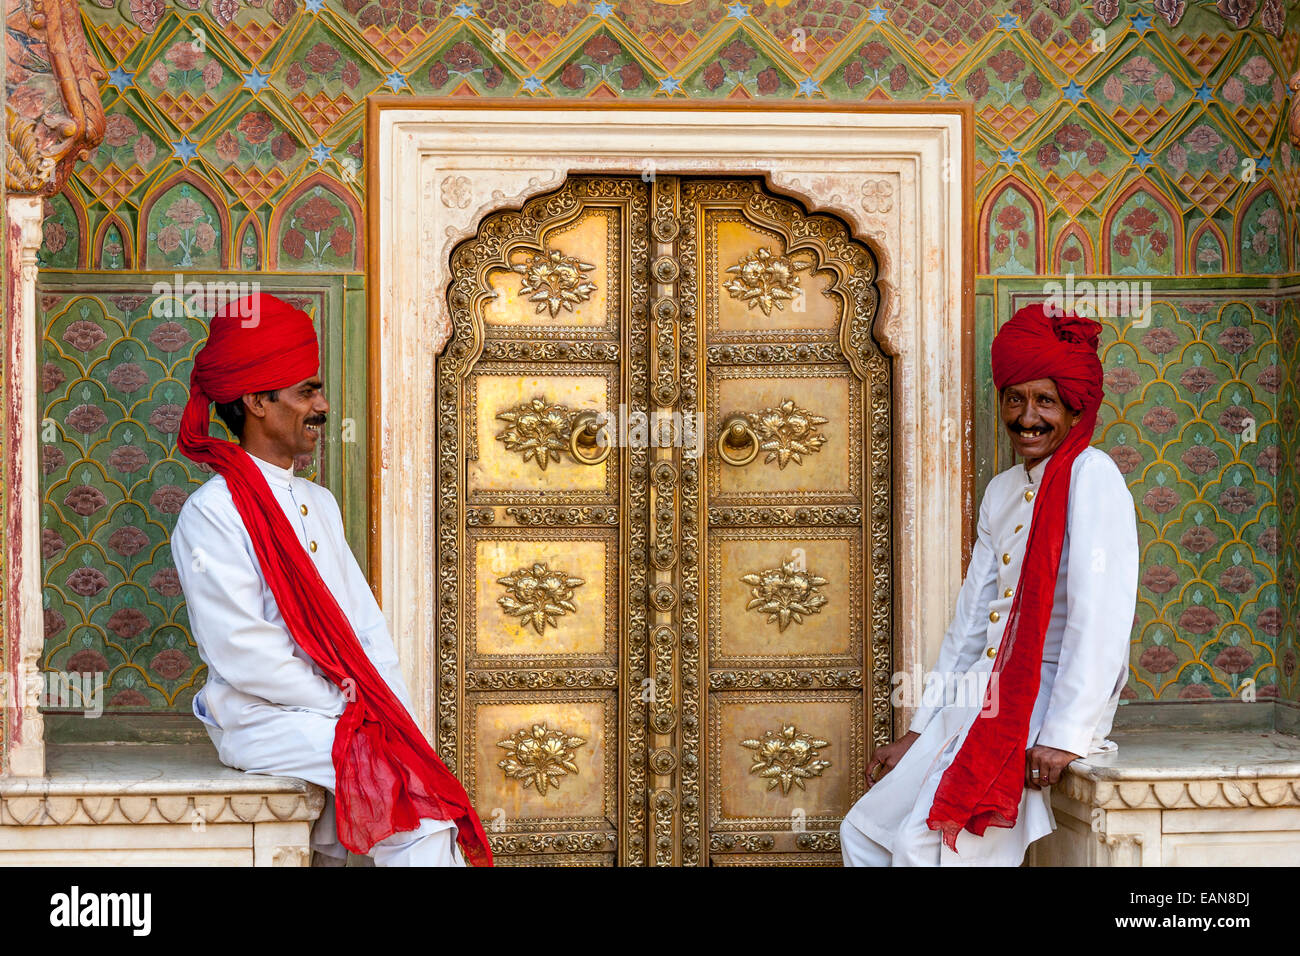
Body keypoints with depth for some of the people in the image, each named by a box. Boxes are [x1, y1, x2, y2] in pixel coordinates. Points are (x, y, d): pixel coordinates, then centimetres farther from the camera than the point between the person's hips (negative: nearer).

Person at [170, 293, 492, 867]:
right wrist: (344, 701, -12)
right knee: (416, 795, -23)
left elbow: (367, 626, 15)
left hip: (346, 713, 7)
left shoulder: (320, 504, 18)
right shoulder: (211, 514, -7)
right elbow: (242, 653, -15)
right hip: (264, 722, -7)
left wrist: (397, 714, 0)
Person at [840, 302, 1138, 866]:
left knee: (925, 840, -23)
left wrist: (1063, 736, -24)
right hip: (985, 703, 9)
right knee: (863, 832, 3)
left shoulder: (1090, 475, -9)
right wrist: (919, 732, 15)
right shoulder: (1001, 492, 16)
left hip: (1049, 705, -9)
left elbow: (1100, 616, -19)